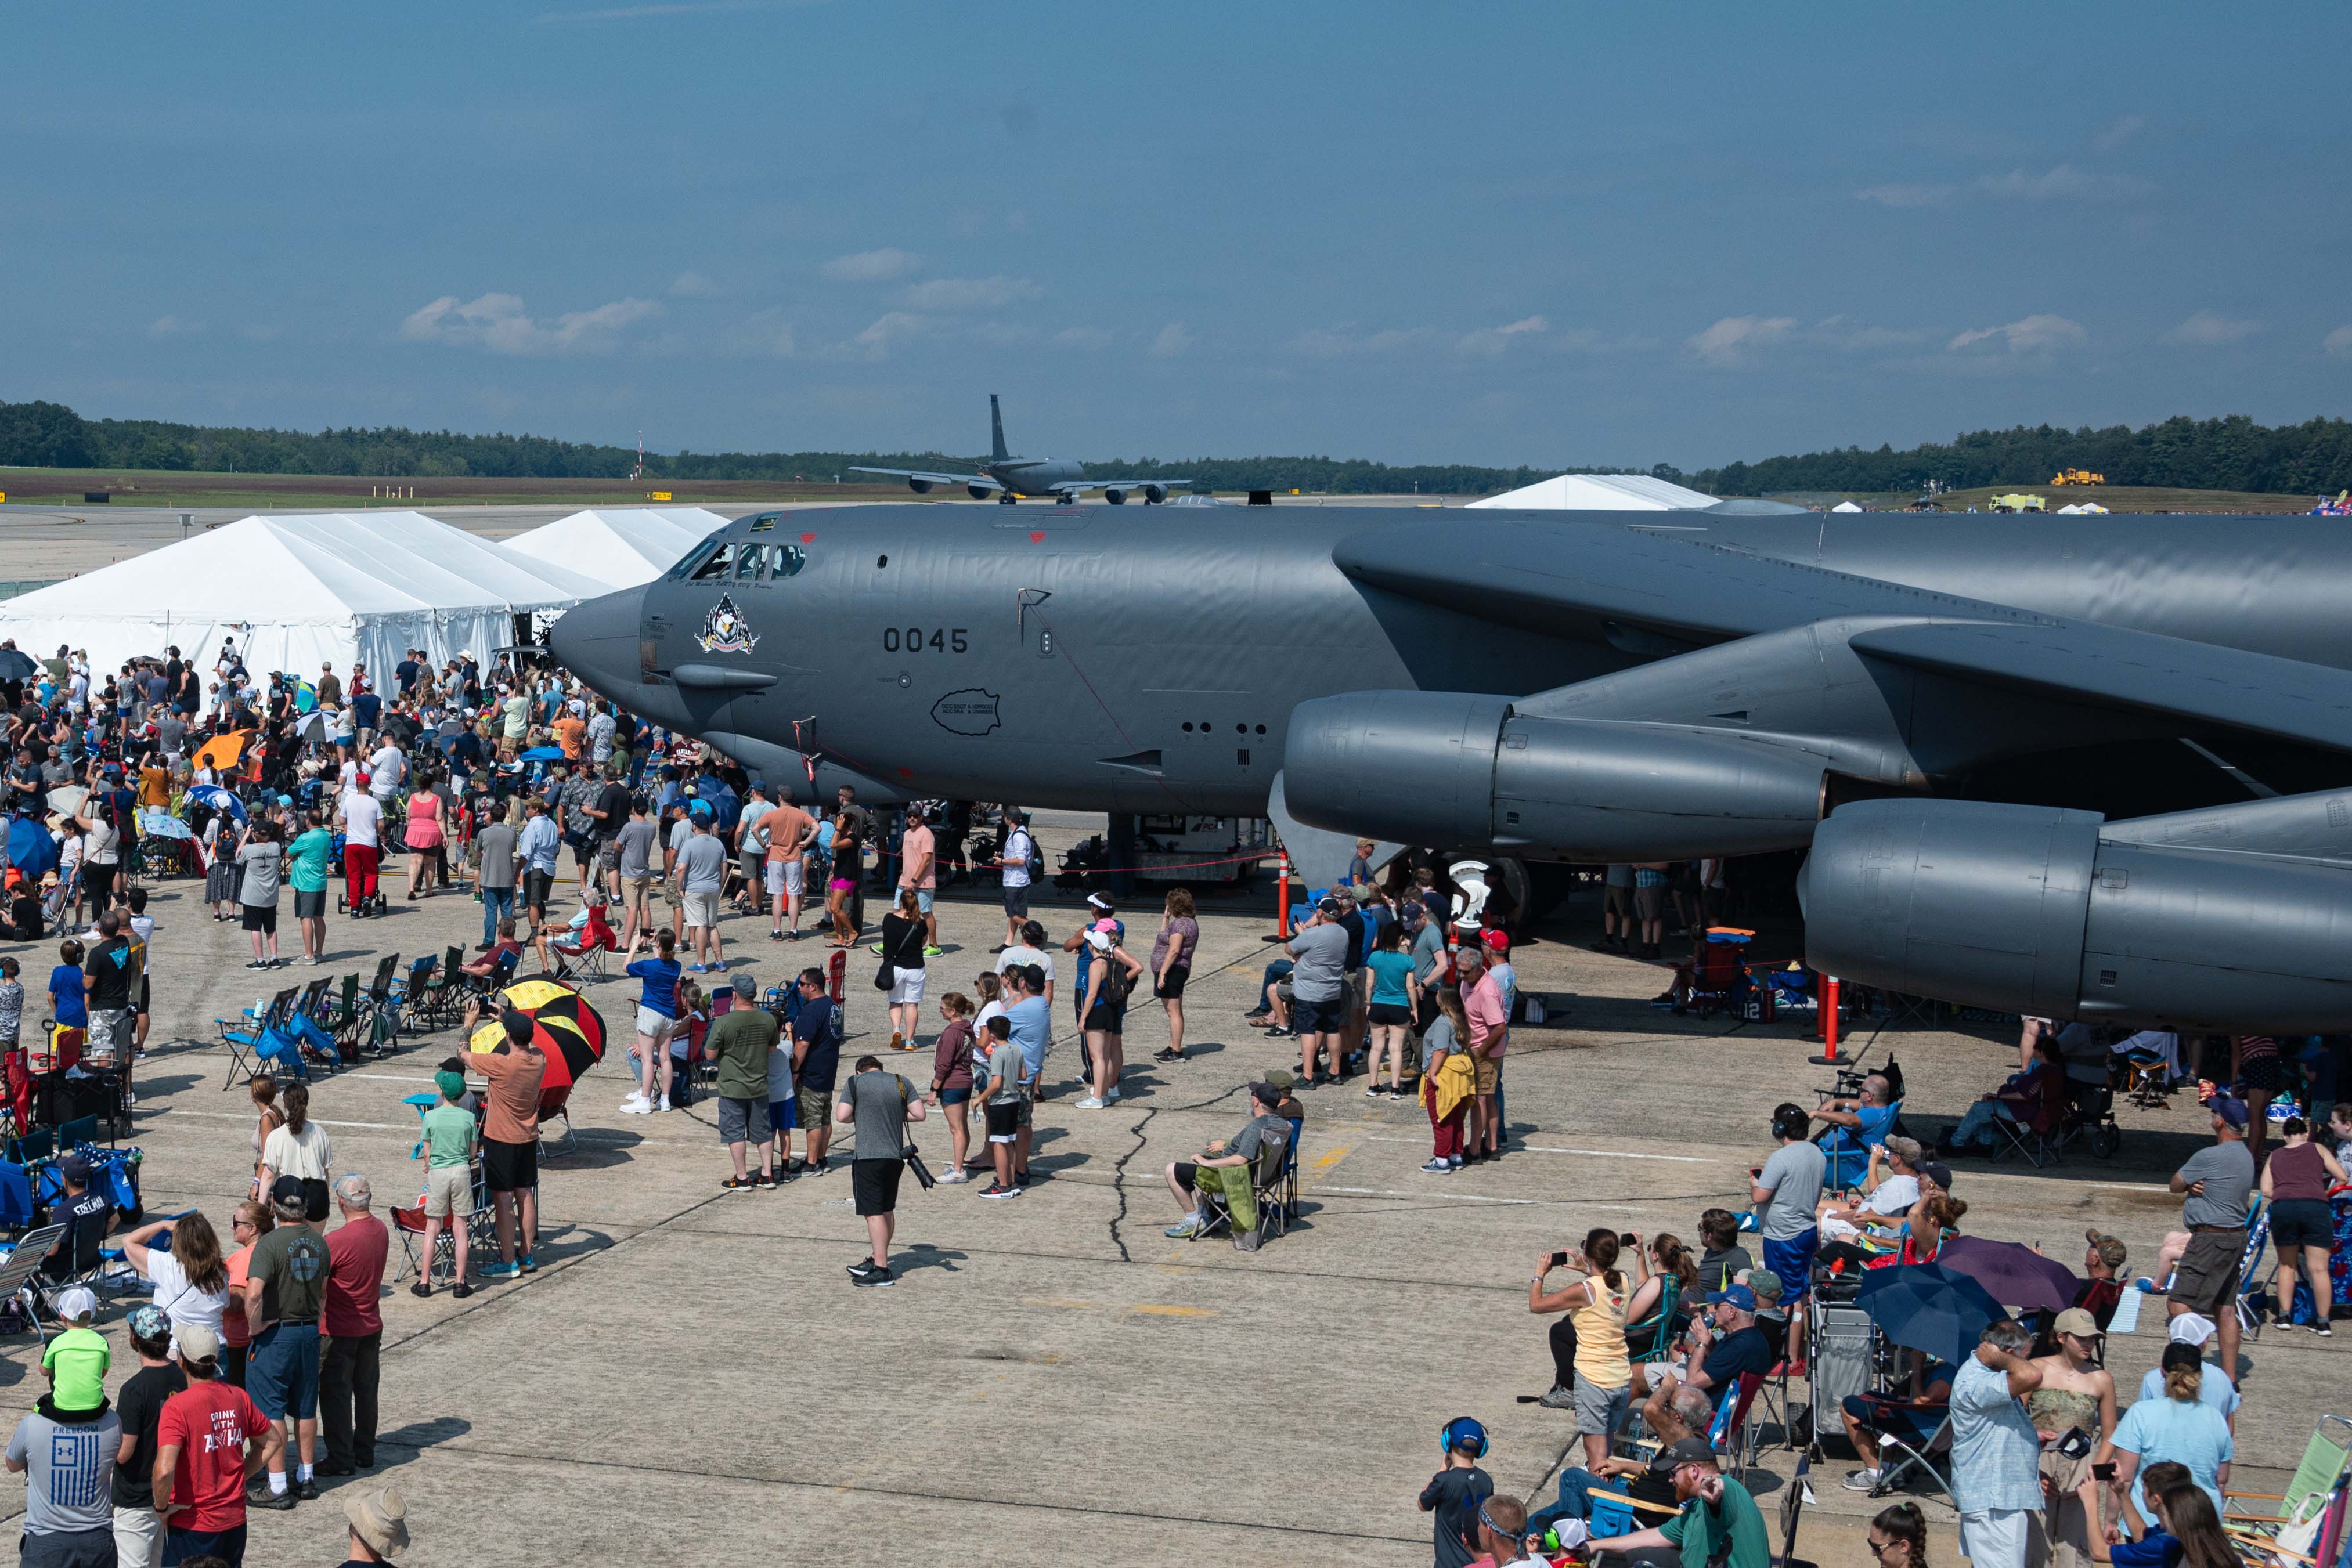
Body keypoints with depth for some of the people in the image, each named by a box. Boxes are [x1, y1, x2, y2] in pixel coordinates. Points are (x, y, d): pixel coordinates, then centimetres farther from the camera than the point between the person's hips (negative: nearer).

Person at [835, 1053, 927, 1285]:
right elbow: (920, 1114, 4)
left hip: (868, 1157, -5)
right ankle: (878, 1260, 28)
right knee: (887, 1210, 17)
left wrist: (858, 1116, 11)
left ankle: (881, 1270, -8)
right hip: (895, 1156, 5)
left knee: (874, 1213, -5)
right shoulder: (901, 1083, 10)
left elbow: (842, 1116, -9)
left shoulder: (855, 1083, 0)